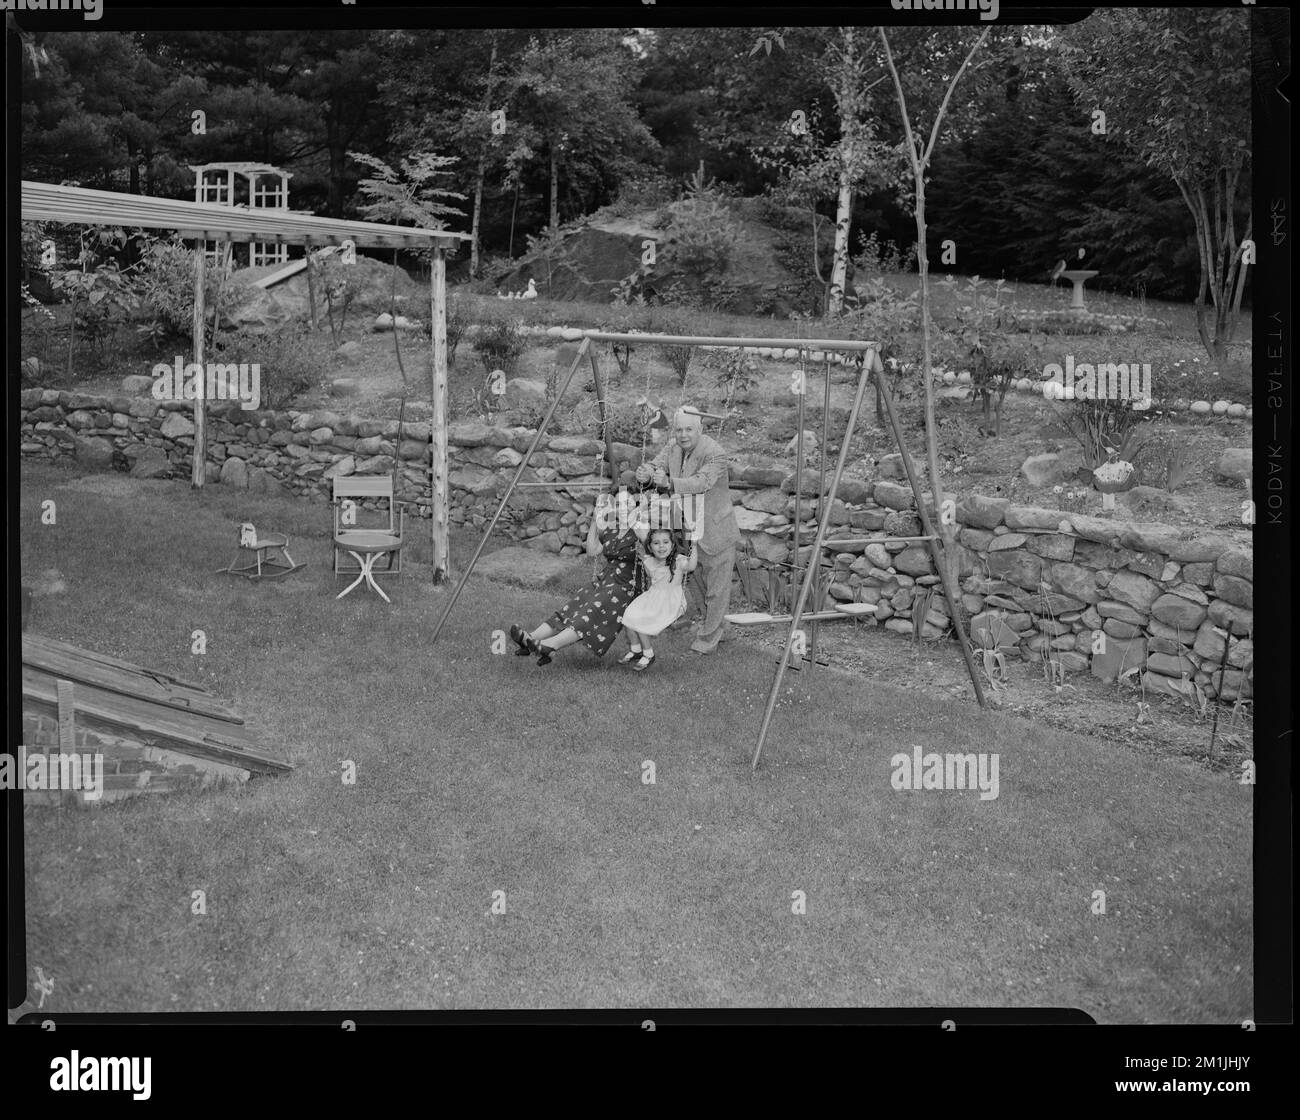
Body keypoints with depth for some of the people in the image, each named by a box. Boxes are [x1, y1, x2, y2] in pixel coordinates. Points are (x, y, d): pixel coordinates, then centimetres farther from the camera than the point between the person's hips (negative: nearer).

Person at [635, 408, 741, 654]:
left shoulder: (715, 454, -23)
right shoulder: (674, 448, 0)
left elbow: (702, 482, -37)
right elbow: (657, 464, -10)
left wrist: (669, 483, -52)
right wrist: (645, 472, -36)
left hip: (715, 532, -8)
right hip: (687, 532, 8)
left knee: (716, 588, 4)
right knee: (693, 581, 22)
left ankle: (709, 637, 20)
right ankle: (714, 625, 42)